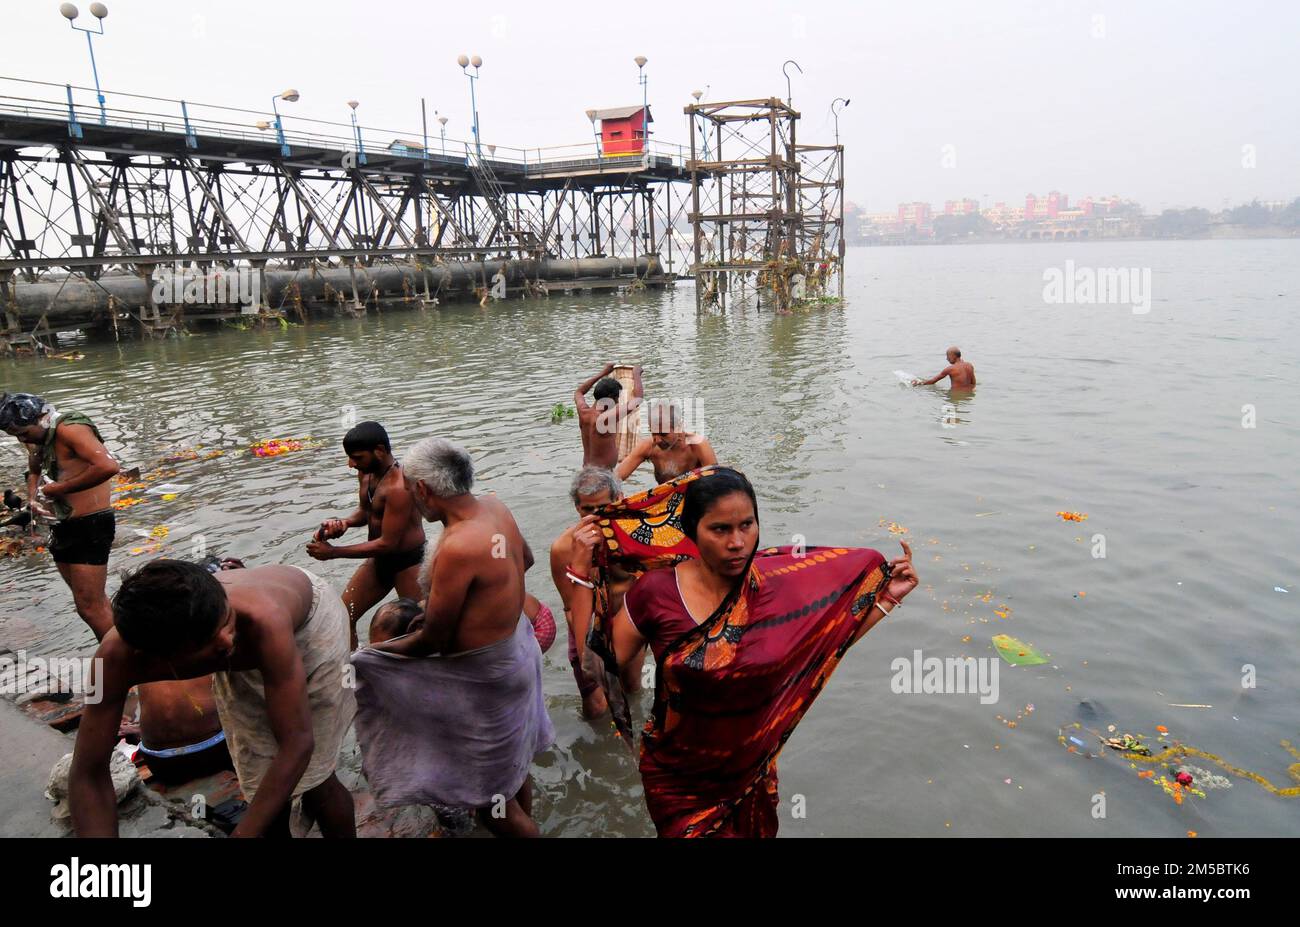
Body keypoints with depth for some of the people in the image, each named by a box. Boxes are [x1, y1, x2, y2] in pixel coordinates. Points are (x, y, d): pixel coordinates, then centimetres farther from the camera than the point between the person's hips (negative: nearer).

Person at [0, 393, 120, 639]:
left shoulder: (69, 429, -18)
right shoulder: (38, 439, 10)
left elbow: (108, 466, -33)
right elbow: (34, 472, 30)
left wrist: (60, 488, -22)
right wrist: (33, 499, 8)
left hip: (91, 526, -10)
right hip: (64, 527, 10)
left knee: (89, 607, -7)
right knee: (93, 601, 15)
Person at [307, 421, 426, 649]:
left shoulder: (399, 487, -29)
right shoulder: (366, 472, -2)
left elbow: (388, 543, -26)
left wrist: (334, 552, -20)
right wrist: (344, 522, -9)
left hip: (408, 561, -8)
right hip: (380, 558, 9)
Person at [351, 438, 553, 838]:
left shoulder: (457, 548, -32)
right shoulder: (495, 506, -7)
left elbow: (431, 641, -22)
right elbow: (526, 560, 14)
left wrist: (372, 651, -4)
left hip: (486, 674, -9)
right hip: (514, 646, 9)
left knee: (490, 802, 10)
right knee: (511, 761, 30)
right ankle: (524, 822, 51)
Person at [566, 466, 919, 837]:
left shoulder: (779, 583, -16)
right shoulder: (656, 592, -20)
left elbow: (824, 644, -4)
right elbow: (596, 664, -14)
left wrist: (888, 598, -6)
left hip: (751, 771, 3)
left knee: (752, 830, 27)